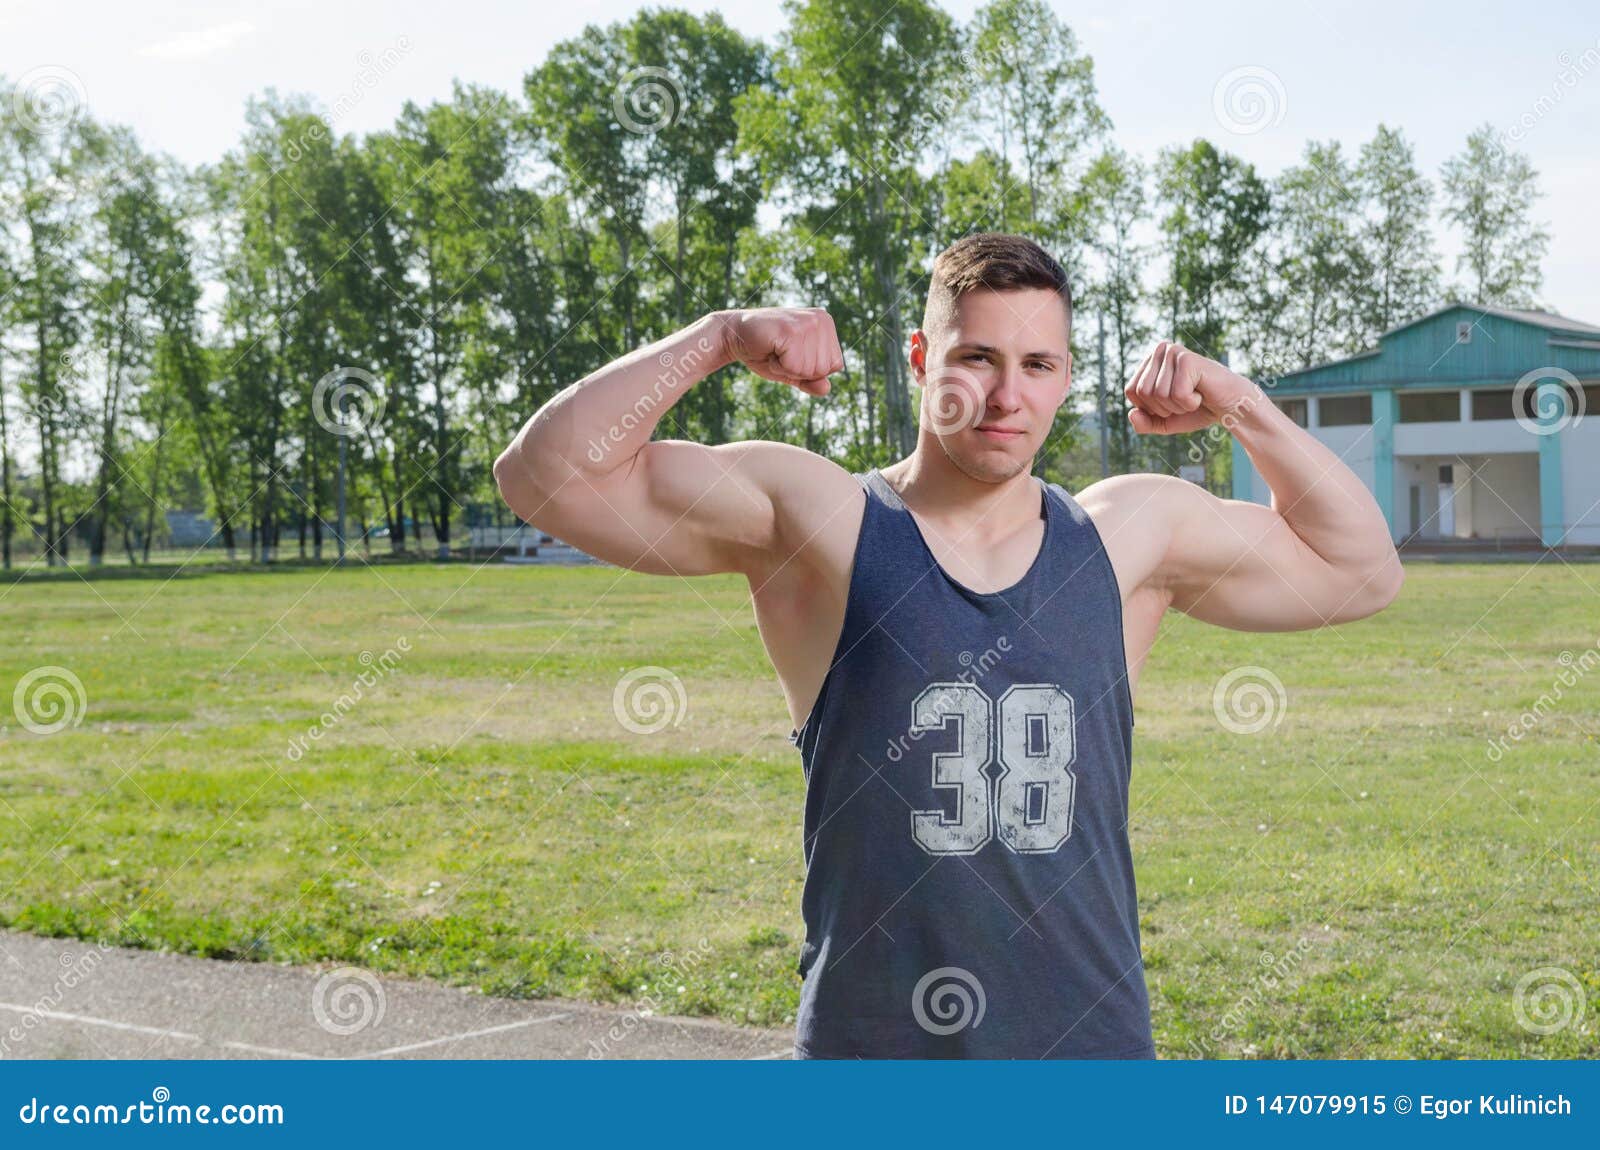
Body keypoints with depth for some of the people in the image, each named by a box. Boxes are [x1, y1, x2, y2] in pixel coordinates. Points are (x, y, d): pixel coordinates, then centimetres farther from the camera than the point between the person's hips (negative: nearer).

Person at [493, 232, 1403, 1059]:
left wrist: (1243, 408, 4)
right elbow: (546, 474, -8)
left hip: (1095, 1038, 3)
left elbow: (1361, 571, 15)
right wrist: (718, 338, -15)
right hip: (867, 1040, -2)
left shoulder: (1131, 534, 6)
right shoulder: (813, 520, -5)